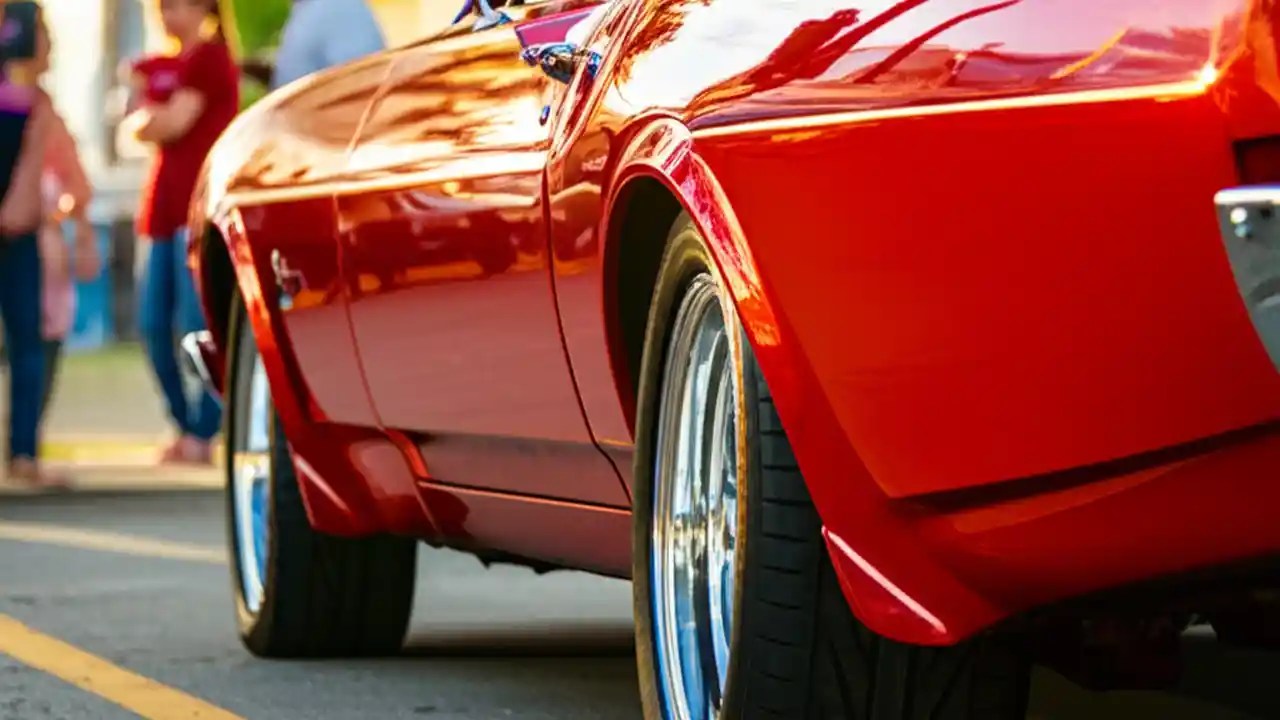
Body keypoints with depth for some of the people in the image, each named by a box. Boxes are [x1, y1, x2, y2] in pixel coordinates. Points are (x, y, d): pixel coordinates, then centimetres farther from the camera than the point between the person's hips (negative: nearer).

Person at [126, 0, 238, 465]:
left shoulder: (210, 57, -7)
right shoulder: (172, 62, 21)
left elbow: (173, 123, -14)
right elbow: (142, 129, 17)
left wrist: (148, 117, 5)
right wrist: (151, 117, -3)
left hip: (199, 207, -9)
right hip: (166, 208, 9)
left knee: (196, 324, -10)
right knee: (154, 325, 5)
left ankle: (202, 436, -7)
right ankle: (186, 428, 14)